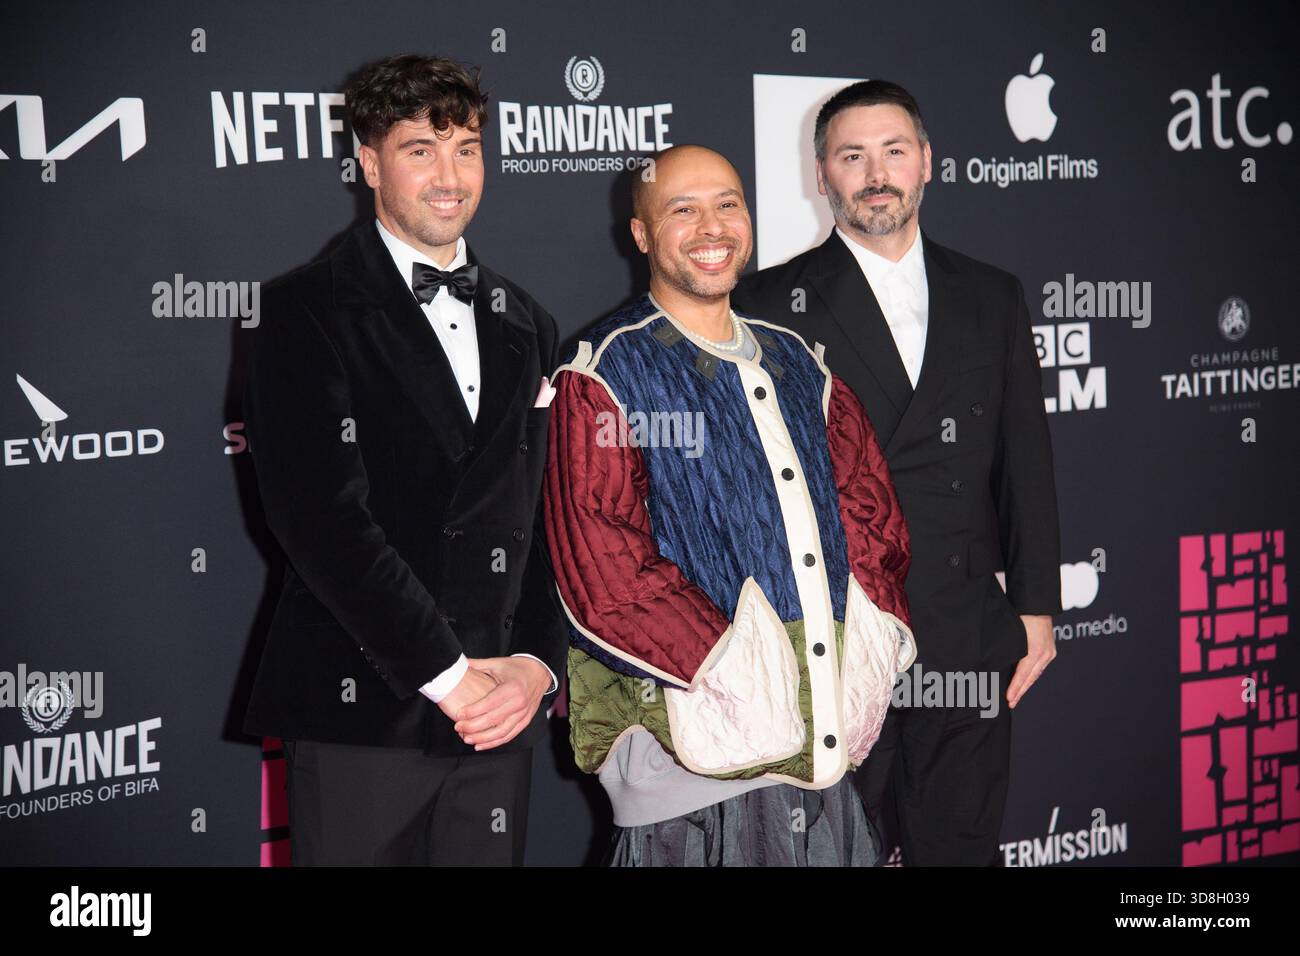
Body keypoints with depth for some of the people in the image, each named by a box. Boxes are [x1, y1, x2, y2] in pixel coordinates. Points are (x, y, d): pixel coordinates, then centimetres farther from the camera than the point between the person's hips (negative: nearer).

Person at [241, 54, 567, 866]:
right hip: (358, 711, -4)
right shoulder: (311, 310, -3)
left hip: (498, 712, 5)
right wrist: (445, 673, -14)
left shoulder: (524, 325, 15)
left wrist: (537, 662, -2)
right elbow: (323, 517, -13)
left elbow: (550, 520, 14)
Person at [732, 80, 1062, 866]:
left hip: (967, 646, 3)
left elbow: (1027, 460, 11)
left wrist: (1037, 608, 6)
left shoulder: (993, 298, 11)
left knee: (960, 845, 12)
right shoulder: (773, 307, -1)